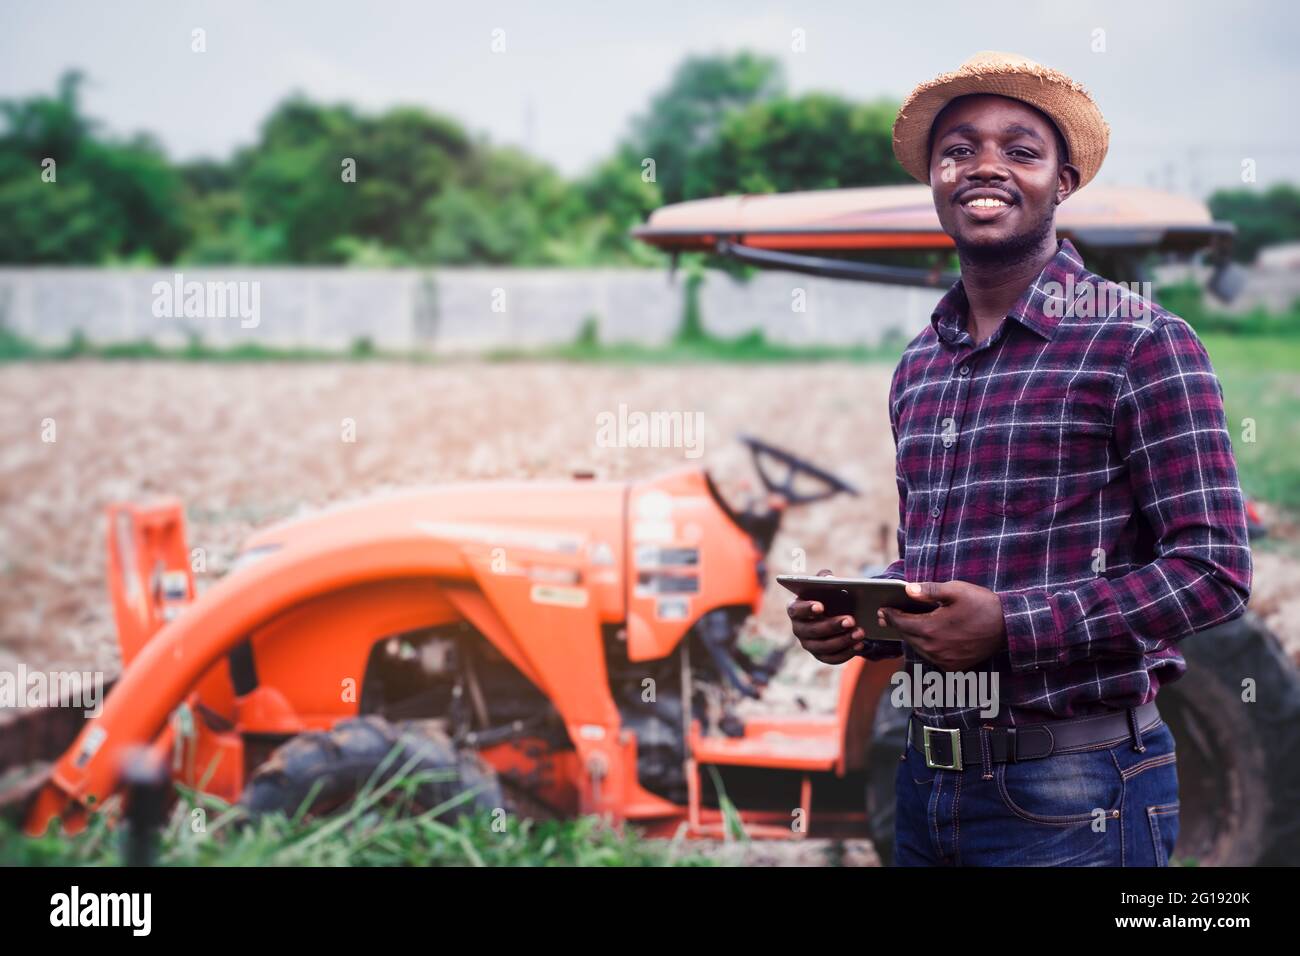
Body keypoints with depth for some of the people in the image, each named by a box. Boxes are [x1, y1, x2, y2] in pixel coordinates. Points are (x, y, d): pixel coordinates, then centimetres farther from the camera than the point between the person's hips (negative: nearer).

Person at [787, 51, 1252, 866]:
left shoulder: (1142, 343, -8)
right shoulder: (919, 366, 12)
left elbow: (1213, 571, -13)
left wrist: (1009, 627, -21)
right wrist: (858, 623, 0)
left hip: (1074, 796, -6)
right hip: (929, 781, 6)